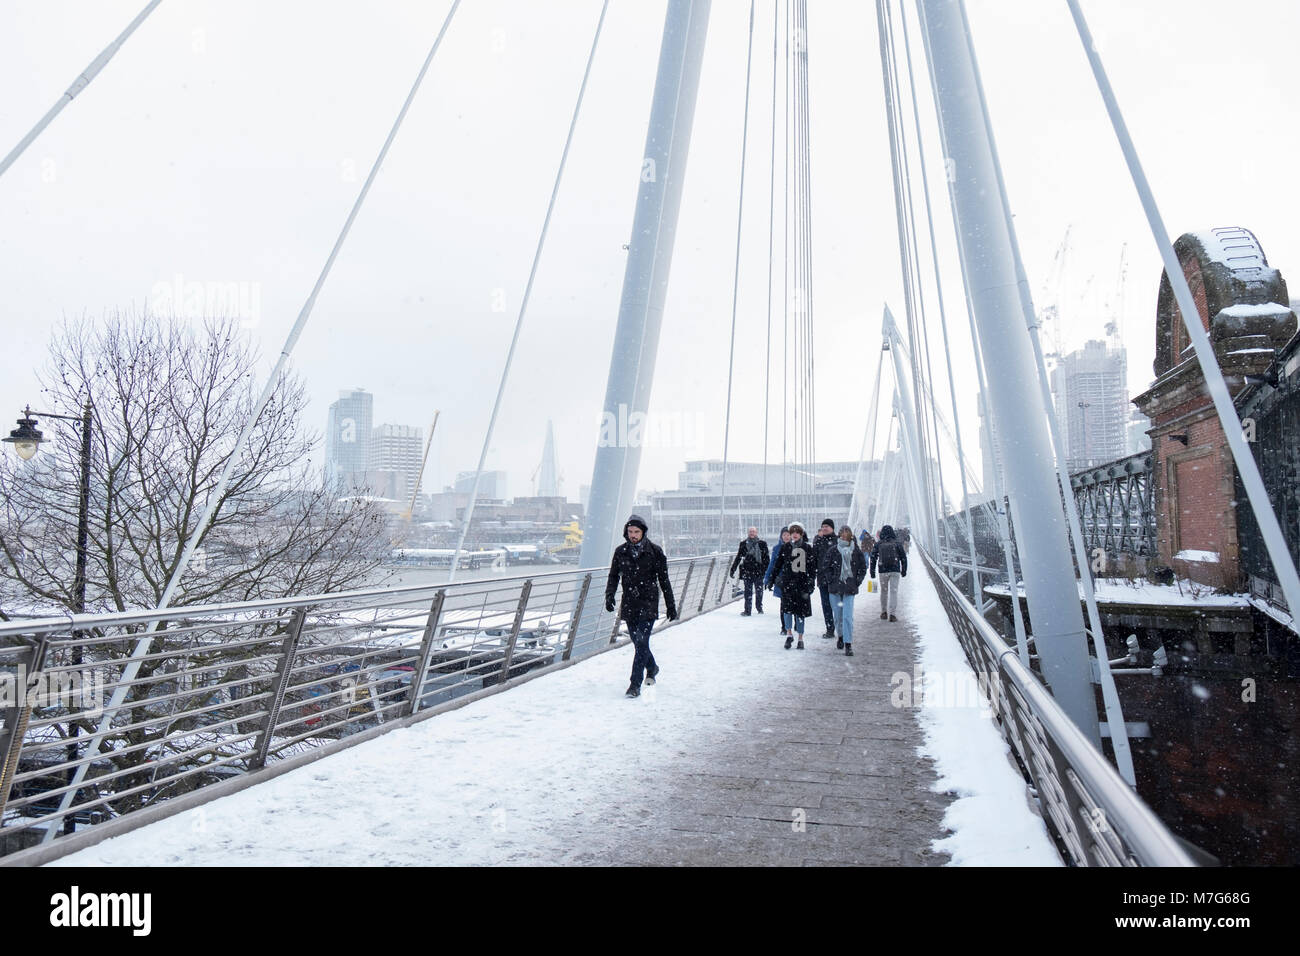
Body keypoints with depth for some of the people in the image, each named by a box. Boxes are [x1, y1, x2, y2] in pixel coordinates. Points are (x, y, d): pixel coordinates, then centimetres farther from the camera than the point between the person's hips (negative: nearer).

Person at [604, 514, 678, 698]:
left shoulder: (654, 551, -4)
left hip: (648, 604, -4)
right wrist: (609, 595, -9)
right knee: (638, 641, 13)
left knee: (641, 642, -12)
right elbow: (614, 576, 9)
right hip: (629, 604, 4)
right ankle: (652, 668, 40)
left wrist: (671, 606, 3)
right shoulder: (620, 551, 5)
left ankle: (635, 684, -8)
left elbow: (664, 580, 1)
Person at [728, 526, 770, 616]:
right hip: (747, 570, 0)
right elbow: (738, 557, 10)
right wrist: (732, 569, 8)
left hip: (759, 570, 0)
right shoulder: (744, 544, 5)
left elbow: (766, 558, 4)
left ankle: (759, 608, 26)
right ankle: (747, 610, 6)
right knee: (748, 591, 0)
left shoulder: (762, 543, 2)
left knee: (759, 591, 7)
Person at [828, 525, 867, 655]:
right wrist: (830, 579, -2)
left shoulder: (856, 550, 3)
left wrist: (858, 580, 4)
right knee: (838, 616, 9)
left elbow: (863, 566, 13)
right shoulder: (833, 549, 0)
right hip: (835, 586, 1)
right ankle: (841, 636, 34)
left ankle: (848, 645, -7)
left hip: (850, 587, -1)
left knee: (848, 616, -11)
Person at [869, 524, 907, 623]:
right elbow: (903, 557, 3)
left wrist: (872, 571, 6)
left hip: (883, 571, 1)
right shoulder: (897, 543, -1)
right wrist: (904, 570, 13)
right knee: (893, 591, -1)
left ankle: (883, 612, 23)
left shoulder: (878, 544, -1)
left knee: (884, 591, 16)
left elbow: (873, 558, 0)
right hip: (895, 571, -1)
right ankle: (891, 614, -9)